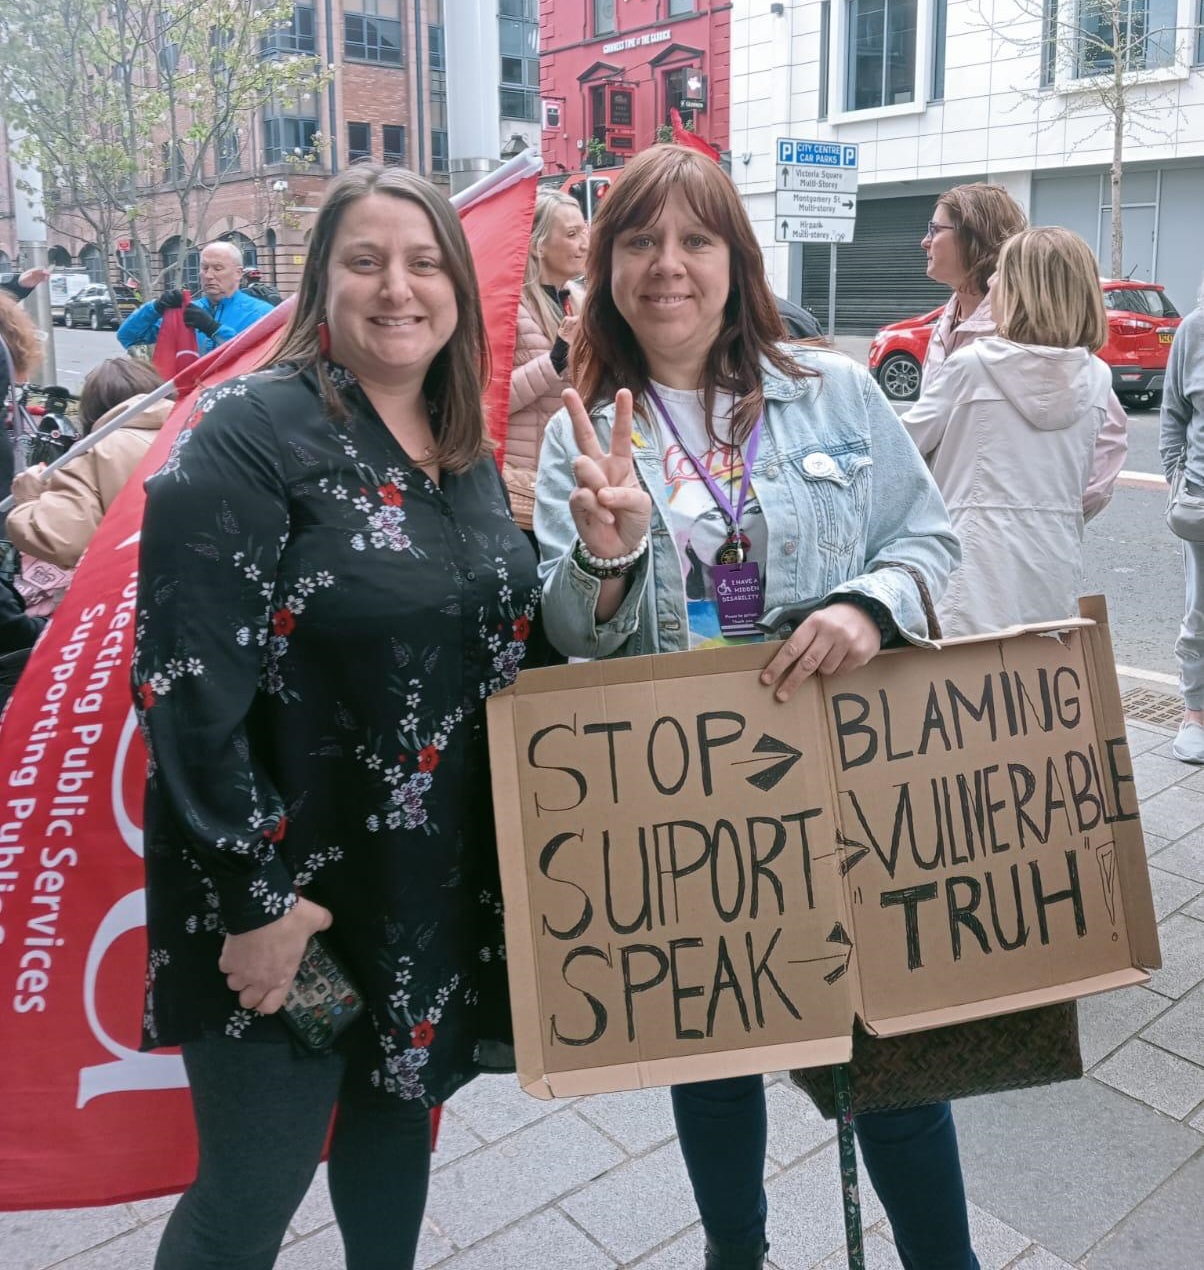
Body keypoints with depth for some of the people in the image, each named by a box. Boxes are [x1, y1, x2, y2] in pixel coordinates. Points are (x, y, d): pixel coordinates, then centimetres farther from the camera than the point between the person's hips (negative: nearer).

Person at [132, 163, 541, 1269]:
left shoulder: (469, 451, 6)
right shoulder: (251, 430, -15)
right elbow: (187, 680, -20)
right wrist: (255, 894, -19)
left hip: (446, 880, 6)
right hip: (287, 886, -6)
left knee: (401, 1111, 23)